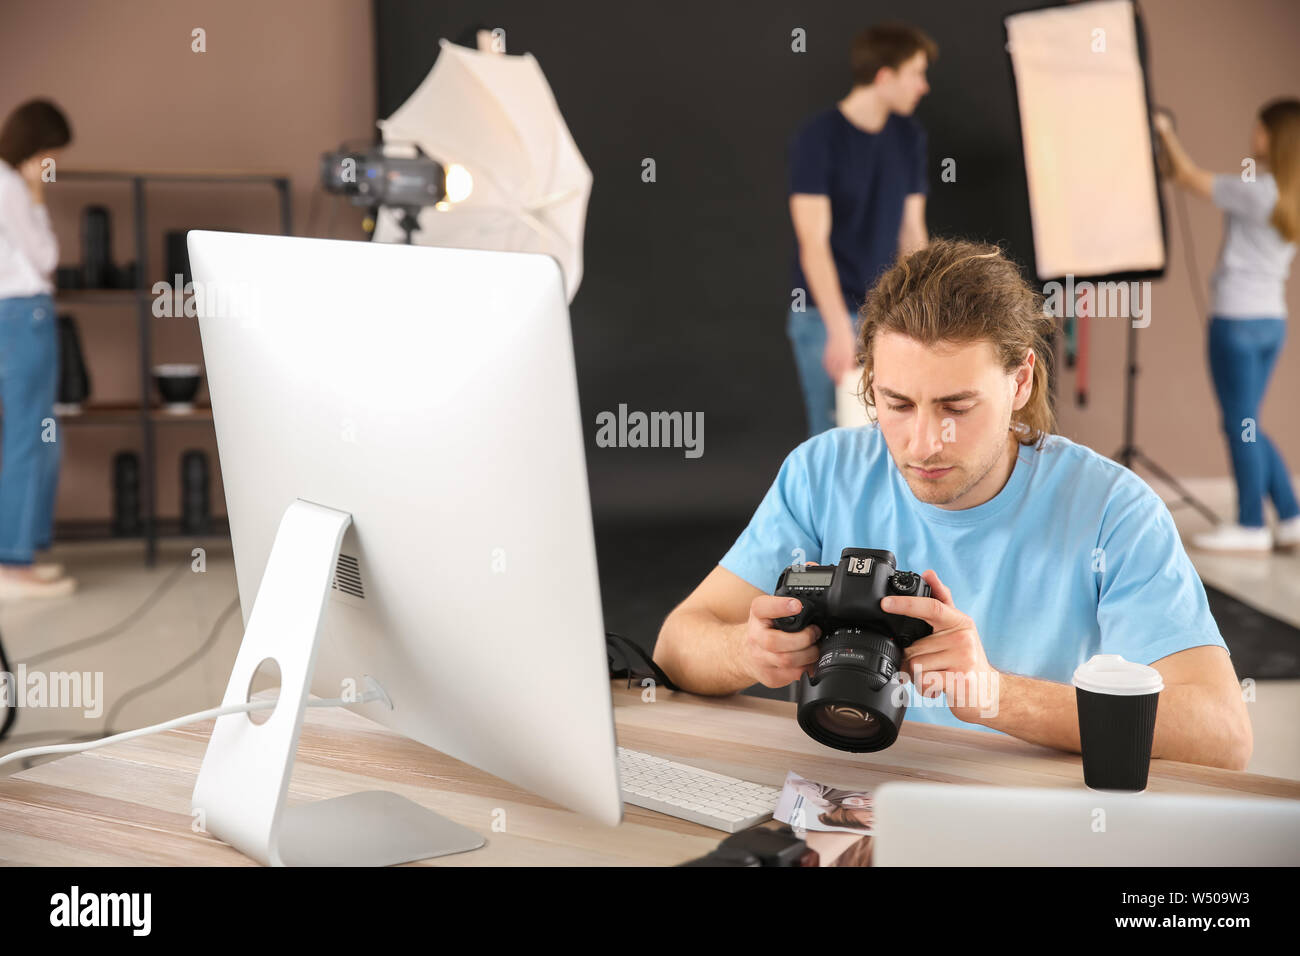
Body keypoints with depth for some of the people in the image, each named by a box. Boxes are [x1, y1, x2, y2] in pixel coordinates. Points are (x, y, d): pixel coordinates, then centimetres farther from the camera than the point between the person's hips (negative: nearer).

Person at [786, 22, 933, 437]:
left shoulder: (909, 138, 5)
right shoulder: (818, 138, -14)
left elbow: (912, 233, 10)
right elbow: (813, 242, -18)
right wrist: (840, 328, -24)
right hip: (825, 315, -5)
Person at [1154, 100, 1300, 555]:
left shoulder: (1256, 190, -14)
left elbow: (1188, 177, -5)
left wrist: (1166, 133, 8)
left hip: (1238, 318, -8)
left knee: (1241, 424, -1)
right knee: (1246, 426, 15)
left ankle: (1251, 526, 5)